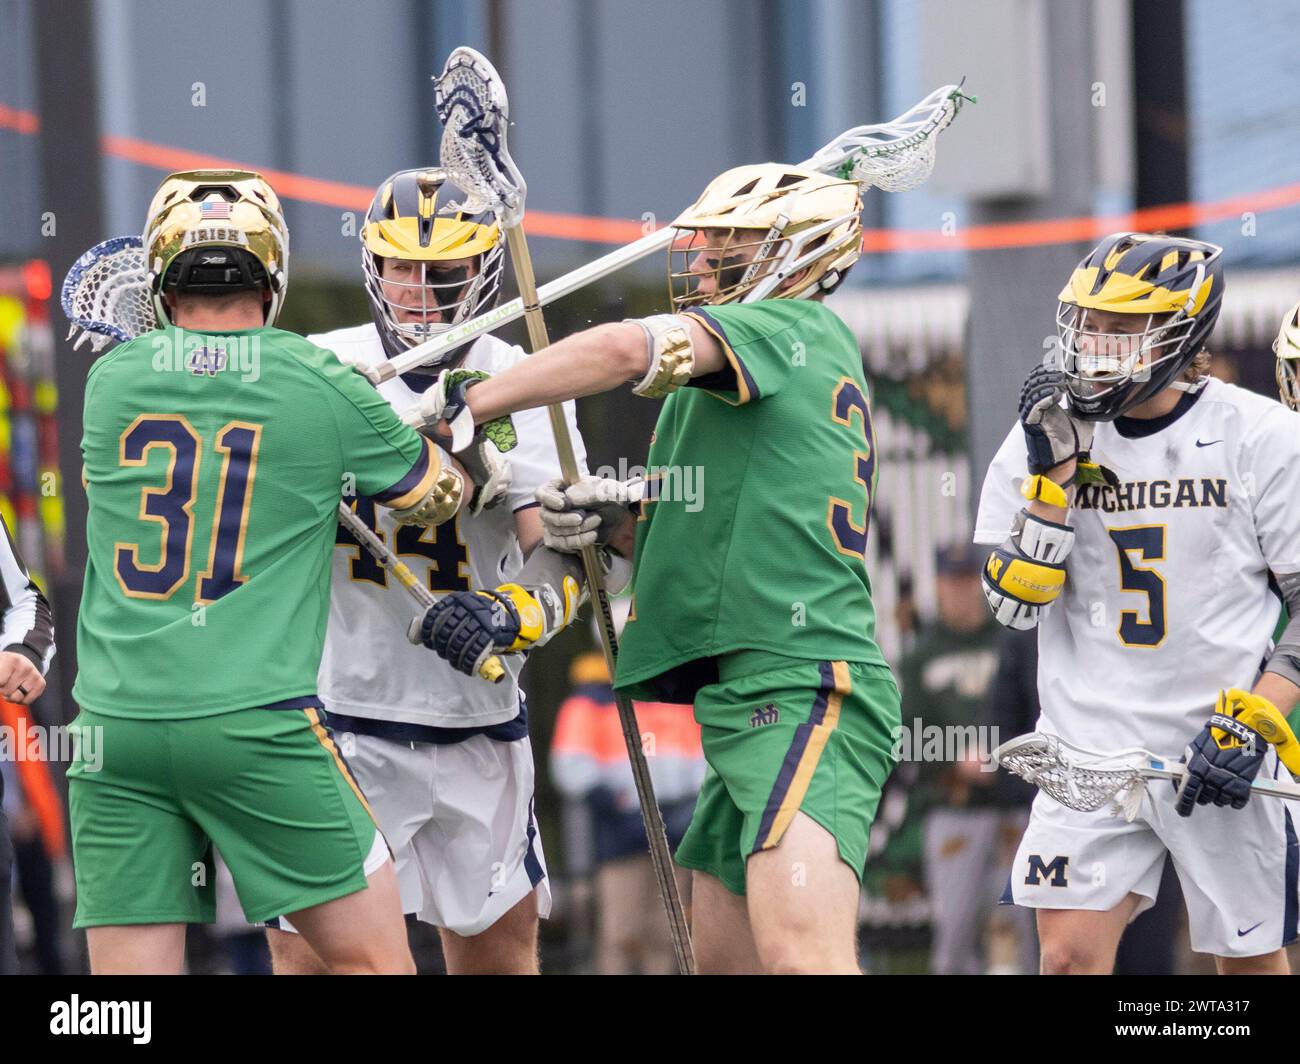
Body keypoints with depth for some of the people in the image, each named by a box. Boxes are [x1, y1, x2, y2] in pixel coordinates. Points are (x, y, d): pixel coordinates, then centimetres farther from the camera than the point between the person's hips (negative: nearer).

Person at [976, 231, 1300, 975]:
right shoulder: (1047, 441, 3)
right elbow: (1015, 604, -2)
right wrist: (1054, 472, -11)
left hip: (1220, 763, -2)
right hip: (1092, 744, 2)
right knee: (1070, 955, -8)